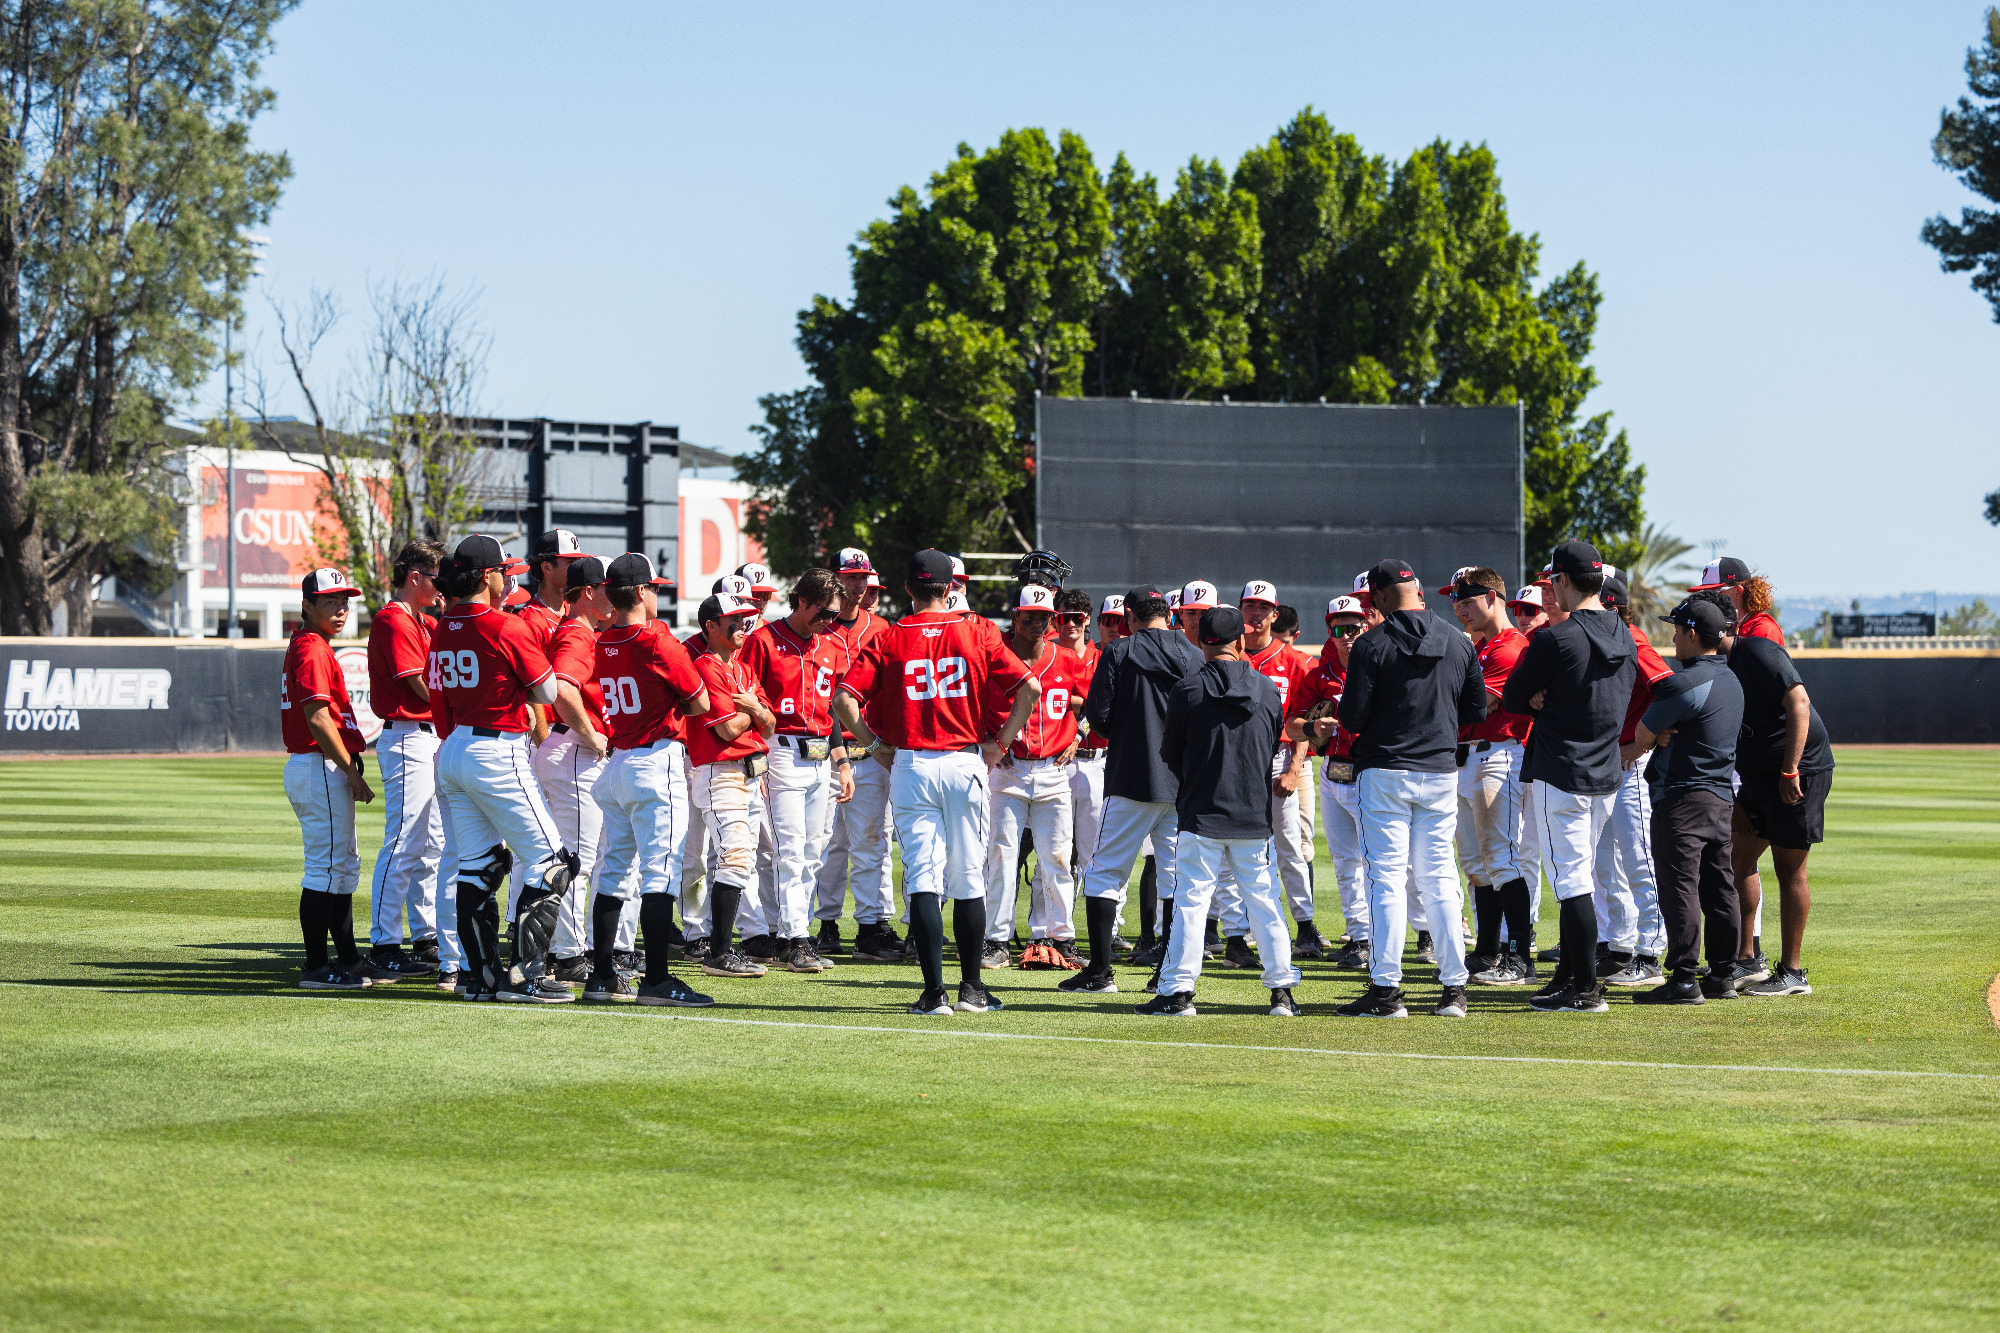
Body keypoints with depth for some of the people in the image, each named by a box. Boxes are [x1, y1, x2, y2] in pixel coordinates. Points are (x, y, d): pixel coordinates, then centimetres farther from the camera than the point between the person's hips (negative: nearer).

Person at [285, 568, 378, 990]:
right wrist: (352, 772, -17)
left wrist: (349, 769, 18)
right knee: (326, 867, -10)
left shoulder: (306, 647, 19)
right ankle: (316, 968, -9)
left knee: (345, 866, 16)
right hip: (321, 768, -11)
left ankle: (349, 959, 22)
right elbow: (318, 720, -20)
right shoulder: (312, 650, -14)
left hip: (325, 770, 11)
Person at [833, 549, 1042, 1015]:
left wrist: (874, 746, 3)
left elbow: (845, 698, -9)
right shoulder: (978, 633, 2)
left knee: (922, 878, -1)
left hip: (912, 766, -1)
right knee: (968, 878, 10)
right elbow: (1029, 688, -7)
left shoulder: (888, 640, 1)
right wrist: (1001, 744, 2)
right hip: (966, 763, 1)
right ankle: (971, 988, 15)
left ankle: (934, 991, -8)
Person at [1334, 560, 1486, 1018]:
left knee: (1386, 878, -2)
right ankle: (1454, 988, 8)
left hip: (1385, 771, -4)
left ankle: (1386, 989, -4)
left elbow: (1352, 717, -12)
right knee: (1439, 878, 10)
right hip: (1441, 772, 4)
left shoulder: (1373, 644, -11)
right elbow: (1477, 710, 8)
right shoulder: (1459, 642, 4)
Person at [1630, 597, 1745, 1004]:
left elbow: (1641, 736, -9)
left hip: (1684, 798, -9)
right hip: (1723, 795, 9)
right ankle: (1723, 975, 15)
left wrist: (1654, 738, 11)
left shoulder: (1685, 683, -17)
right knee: (1719, 890, 12)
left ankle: (1683, 980, -9)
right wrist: (1664, 736, 1)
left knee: (1680, 889, -7)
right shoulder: (1731, 680, 13)